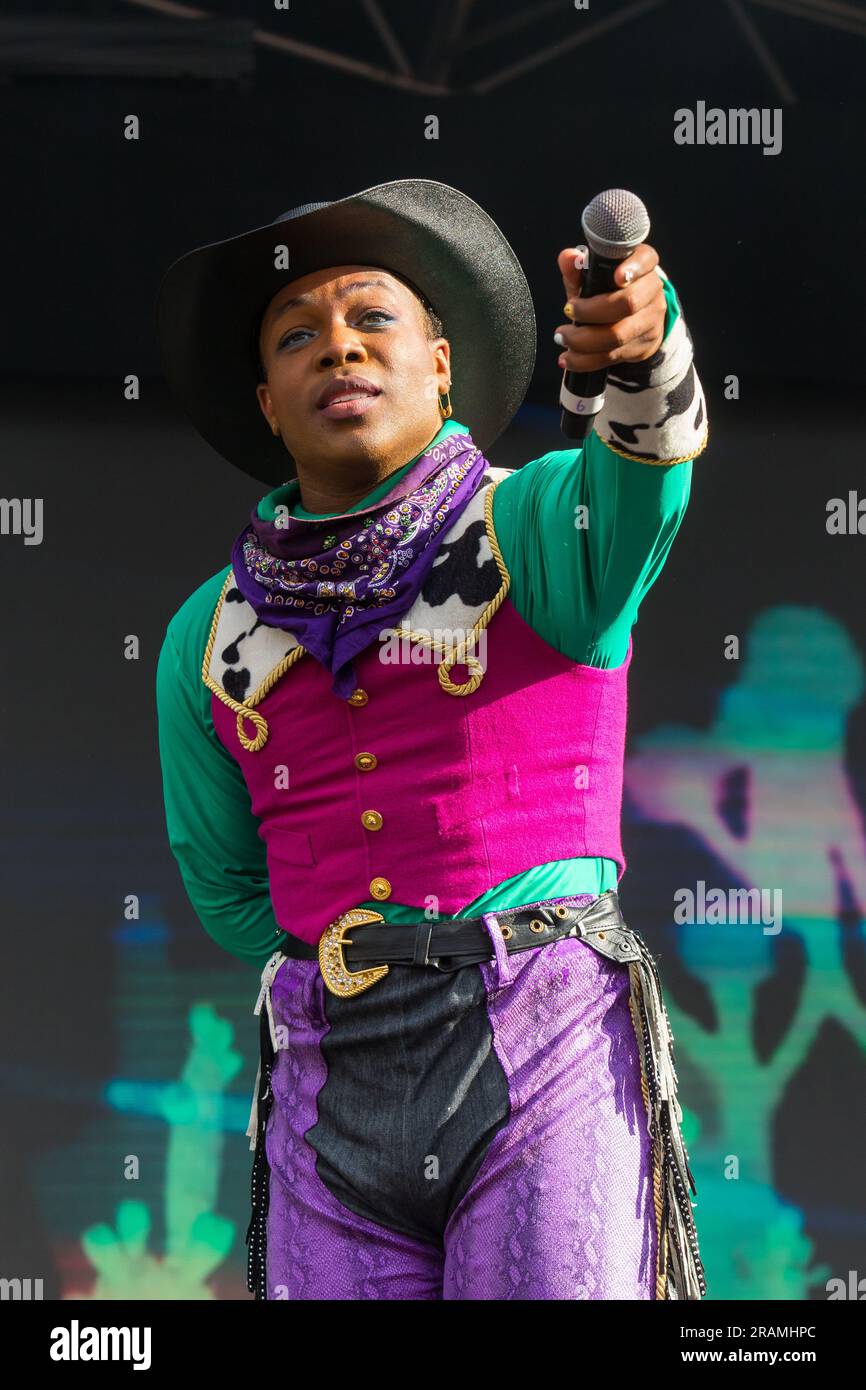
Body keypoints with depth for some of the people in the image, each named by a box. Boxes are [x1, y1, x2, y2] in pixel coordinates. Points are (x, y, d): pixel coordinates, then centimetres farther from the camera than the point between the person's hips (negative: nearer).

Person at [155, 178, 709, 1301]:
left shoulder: (540, 525, 2)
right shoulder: (212, 636, 13)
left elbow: (649, 454, -22)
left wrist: (637, 343, -43)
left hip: (549, 1071, -4)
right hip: (334, 1091, 4)